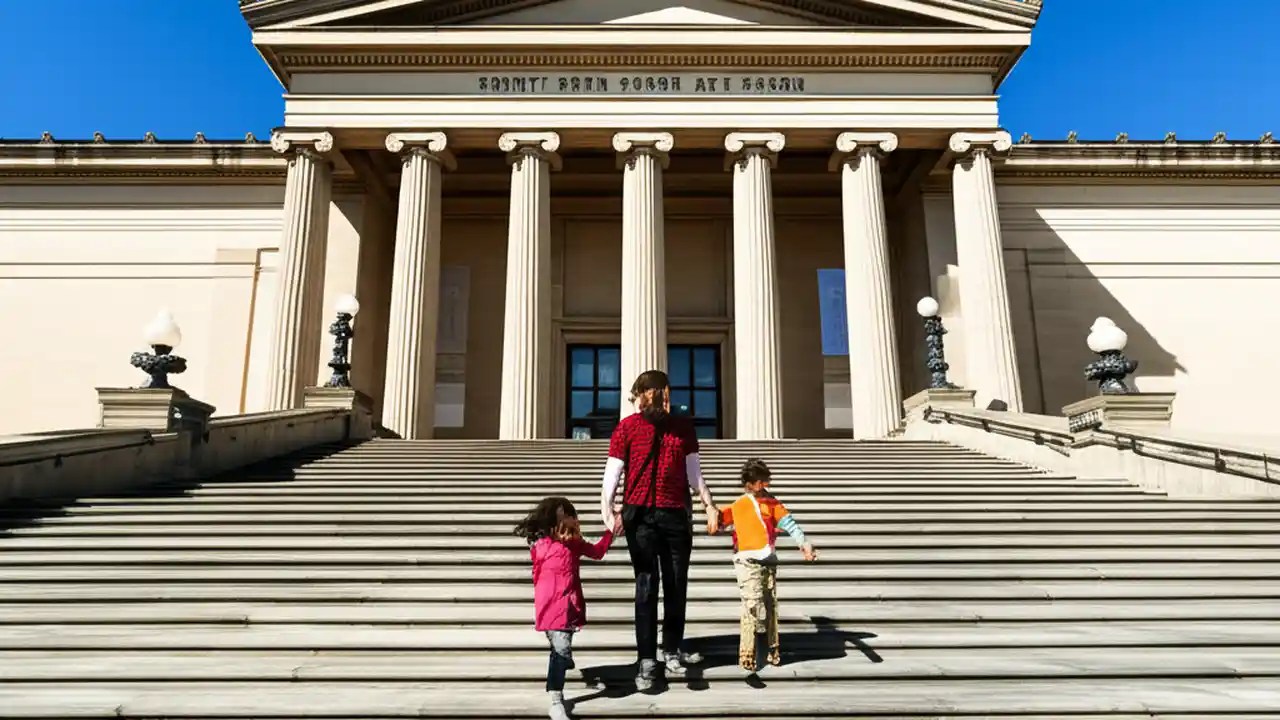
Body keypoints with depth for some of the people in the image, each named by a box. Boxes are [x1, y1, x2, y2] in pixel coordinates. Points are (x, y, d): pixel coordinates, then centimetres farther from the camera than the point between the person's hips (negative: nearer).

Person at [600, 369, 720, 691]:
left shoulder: (683, 427, 8)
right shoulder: (627, 427, 0)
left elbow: (693, 471, 12)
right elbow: (612, 471, -4)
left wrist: (708, 504, 4)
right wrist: (607, 507, -17)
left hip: (676, 514, 3)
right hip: (640, 514, -2)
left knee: (676, 585, 9)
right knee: (646, 586, -1)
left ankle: (672, 651, 24)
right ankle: (647, 660, 6)